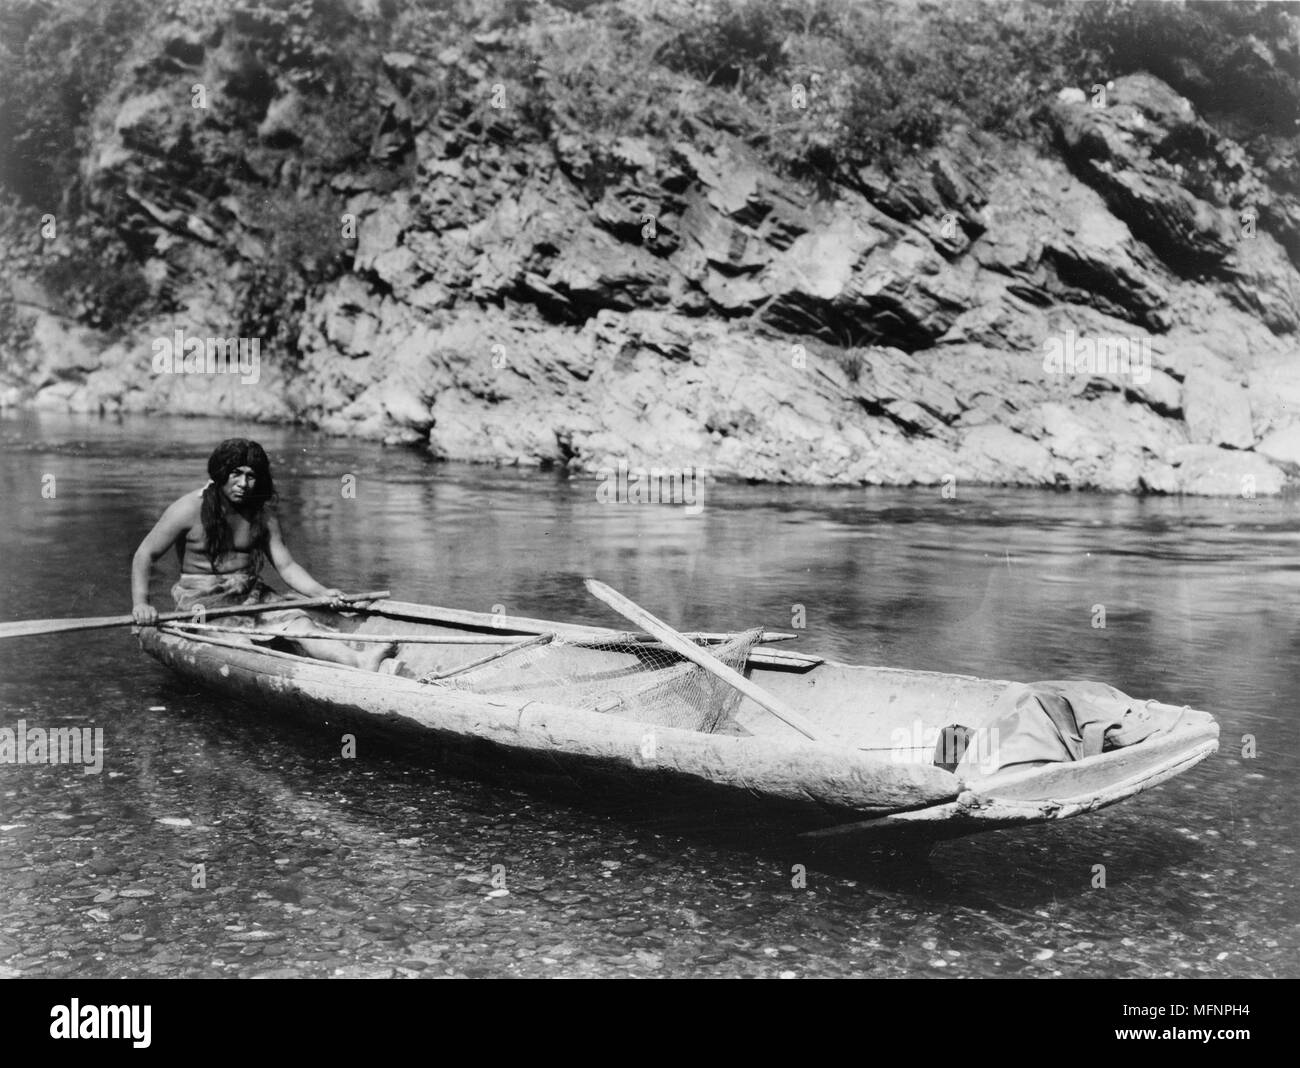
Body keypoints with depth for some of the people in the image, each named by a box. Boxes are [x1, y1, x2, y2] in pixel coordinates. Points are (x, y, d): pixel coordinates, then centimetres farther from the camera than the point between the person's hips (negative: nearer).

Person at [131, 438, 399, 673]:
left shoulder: (263, 514, 3)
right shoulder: (190, 509, -10)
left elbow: (286, 566, 2)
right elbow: (145, 555, -4)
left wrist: (322, 592, -14)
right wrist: (140, 603, -16)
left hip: (252, 594, 5)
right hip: (203, 601, -5)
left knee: (298, 621, -21)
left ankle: (361, 660, -42)